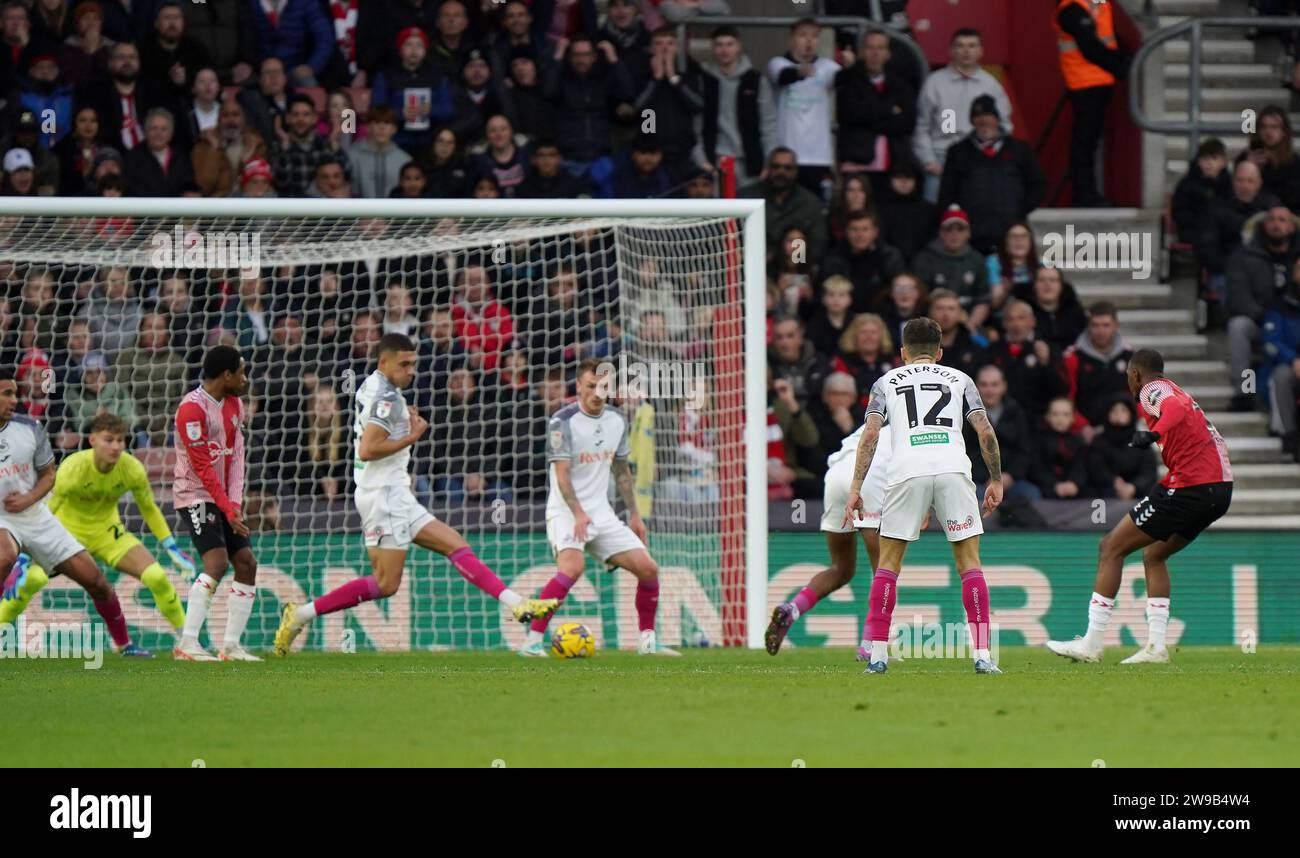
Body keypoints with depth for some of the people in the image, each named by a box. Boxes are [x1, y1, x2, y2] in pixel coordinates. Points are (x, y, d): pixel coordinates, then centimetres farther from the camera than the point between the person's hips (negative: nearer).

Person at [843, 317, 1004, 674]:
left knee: (888, 563, 10)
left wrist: (855, 489, 5)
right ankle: (982, 654, -2)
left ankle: (877, 654, 4)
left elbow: (870, 434, 7)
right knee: (969, 561, 6)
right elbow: (985, 431, 10)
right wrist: (996, 481, 17)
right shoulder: (959, 379, 22)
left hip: (906, 471, 0)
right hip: (953, 467, 0)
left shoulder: (886, 382, 21)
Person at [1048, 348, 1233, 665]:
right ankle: (1156, 645, 13)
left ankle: (1092, 643, -3)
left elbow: (1176, 409, -26)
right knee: (1154, 555, 24)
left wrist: (1153, 433, -42)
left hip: (1189, 485, -9)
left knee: (1111, 548, -1)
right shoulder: (1172, 390, 24)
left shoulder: (1153, 390, -4)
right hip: (1221, 488, 9)